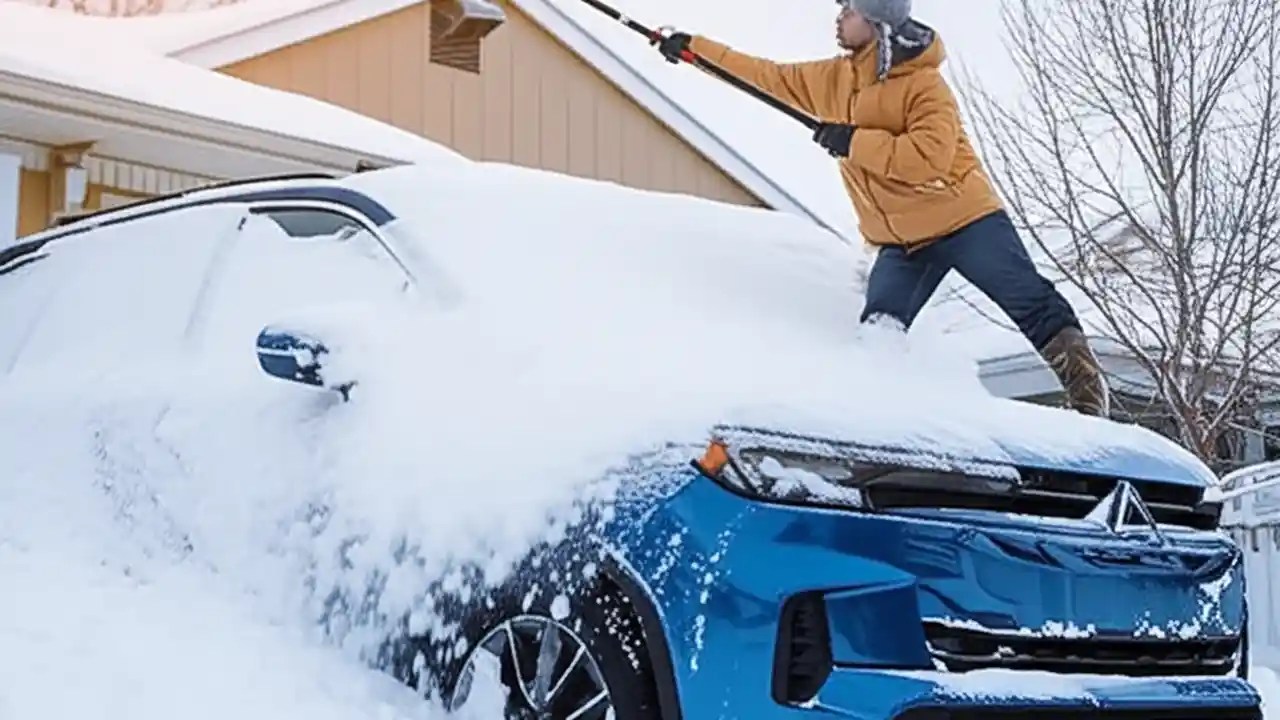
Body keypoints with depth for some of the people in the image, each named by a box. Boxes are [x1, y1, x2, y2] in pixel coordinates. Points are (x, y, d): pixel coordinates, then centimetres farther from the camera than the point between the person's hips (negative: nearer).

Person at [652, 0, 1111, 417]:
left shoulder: (922, 83, -17)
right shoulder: (831, 79, 6)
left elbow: (931, 155, -29)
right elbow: (769, 76, 16)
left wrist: (854, 142, -24)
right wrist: (695, 48, 16)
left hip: (964, 218, -7)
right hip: (901, 241, 7)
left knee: (1036, 309, -9)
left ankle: (1085, 383, -2)